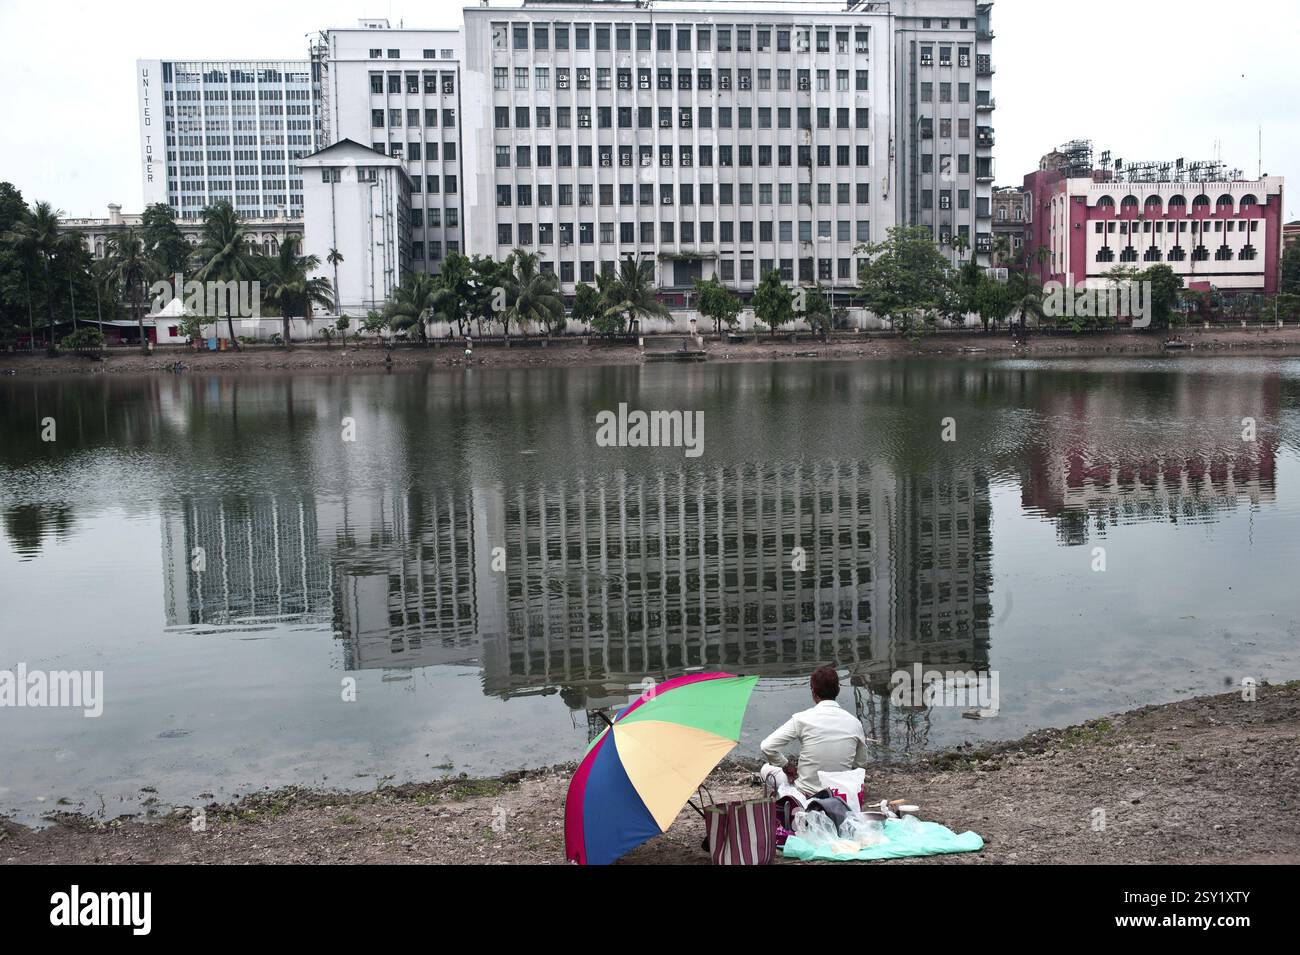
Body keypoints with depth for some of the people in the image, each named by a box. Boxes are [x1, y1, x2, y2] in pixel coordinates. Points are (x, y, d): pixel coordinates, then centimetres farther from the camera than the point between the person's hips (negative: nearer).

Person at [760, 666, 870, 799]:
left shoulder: (802, 718, -14)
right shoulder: (854, 722, -4)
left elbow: (767, 747, -16)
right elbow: (861, 765, 7)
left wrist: (786, 766, 1)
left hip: (807, 794, -5)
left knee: (766, 769, 20)